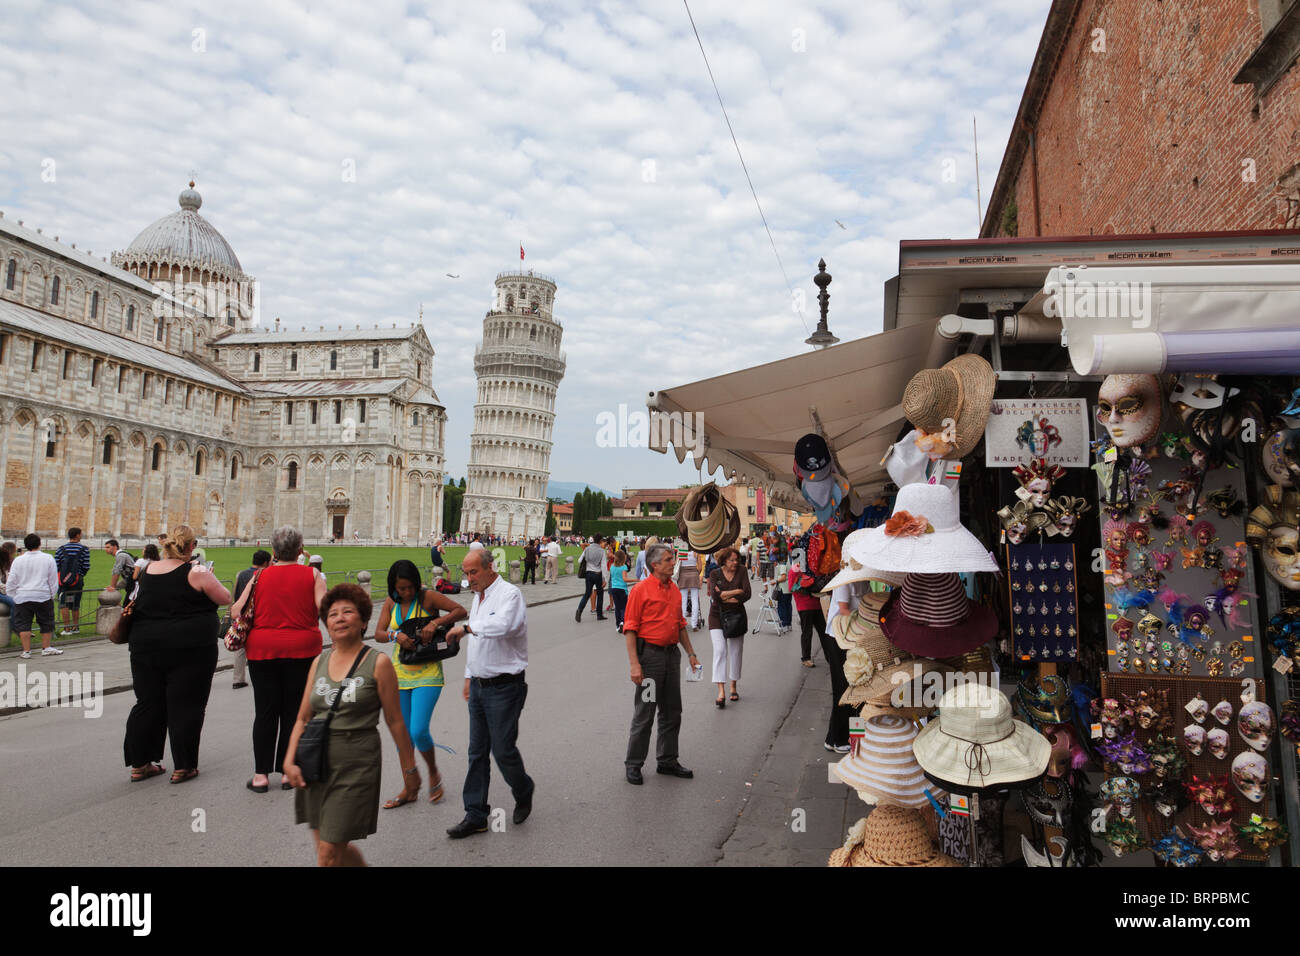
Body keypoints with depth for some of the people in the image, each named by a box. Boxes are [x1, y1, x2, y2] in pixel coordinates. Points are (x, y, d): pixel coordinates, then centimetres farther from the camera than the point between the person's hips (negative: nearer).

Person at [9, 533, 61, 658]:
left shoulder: (18, 560, -1)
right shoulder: (48, 558, -3)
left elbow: (11, 582, 3)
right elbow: (53, 580, 2)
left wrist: (14, 596, 15)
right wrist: (52, 595, 13)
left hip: (22, 597, 1)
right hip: (43, 596, 0)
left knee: (23, 624, 7)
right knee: (46, 623, 12)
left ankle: (26, 651, 6)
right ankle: (46, 648, 19)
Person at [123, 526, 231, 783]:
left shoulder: (147, 571, 5)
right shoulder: (197, 573, -12)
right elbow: (225, 599, -4)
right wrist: (209, 580, 12)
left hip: (146, 646, 5)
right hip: (190, 648, -5)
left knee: (148, 703, 15)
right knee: (185, 706, 3)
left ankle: (139, 764, 23)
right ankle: (183, 767, 8)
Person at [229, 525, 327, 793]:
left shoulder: (261, 576, 1)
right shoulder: (312, 575, -3)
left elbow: (235, 612, 0)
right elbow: (325, 610, -12)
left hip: (262, 649, 1)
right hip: (302, 650, -1)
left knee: (265, 712, 8)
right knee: (294, 711, 8)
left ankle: (261, 774, 12)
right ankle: (288, 771, 14)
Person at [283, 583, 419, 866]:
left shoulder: (378, 663, -7)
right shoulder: (319, 661, 7)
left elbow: (395, 722, -4)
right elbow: (303, 718, 9)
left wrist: (409, 768, 0)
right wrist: (290, 760, -4)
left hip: (356, 765, -5)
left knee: (329, 853, -3)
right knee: (327, 846, 15)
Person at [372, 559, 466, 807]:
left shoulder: (427, 596, -10)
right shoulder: (391, 602, 4)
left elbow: (460, 611, -13)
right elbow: (378, 633, -1)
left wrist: (434, 623, -25)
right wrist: (396, 635, -21)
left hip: (427, 673, -5)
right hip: (400, 673, 5)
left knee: (418, 731, -13)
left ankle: (434, 773, 15)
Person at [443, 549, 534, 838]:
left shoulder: (509, 594, -16)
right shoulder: (478, 597, 13)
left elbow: (501, 625, -37)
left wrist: (466, 627, -26)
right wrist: (469, 676, 22)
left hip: (504, 687, -8)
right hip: (479, 685, 8)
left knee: (503, 750, -1)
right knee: (477, 752, 11)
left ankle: (523, 791, 28)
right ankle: (475, 816, 20)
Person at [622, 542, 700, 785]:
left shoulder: (674, 589, 11)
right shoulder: (641, 590, -10)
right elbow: (630, 628, -13)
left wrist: (691, 653, 18)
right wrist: (634, 663, -19)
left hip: (672, 654, 7)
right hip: (649, 654, -7)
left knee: (672, 712, 13)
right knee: (644, 713, 1)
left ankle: (667, 760, 27)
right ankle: (633, 764, 14)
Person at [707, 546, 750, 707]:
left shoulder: (741, 573, 1)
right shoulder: (715, 574, -2)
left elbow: (747, 594, -11)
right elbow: (715, 595, -17)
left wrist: (725, 597, -14)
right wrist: (736, 591, -15)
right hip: (717, 616, -2)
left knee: (736, 652, 9)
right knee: (720, 650, -13)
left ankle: (733, 687, 25)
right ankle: (721, 691, -16)